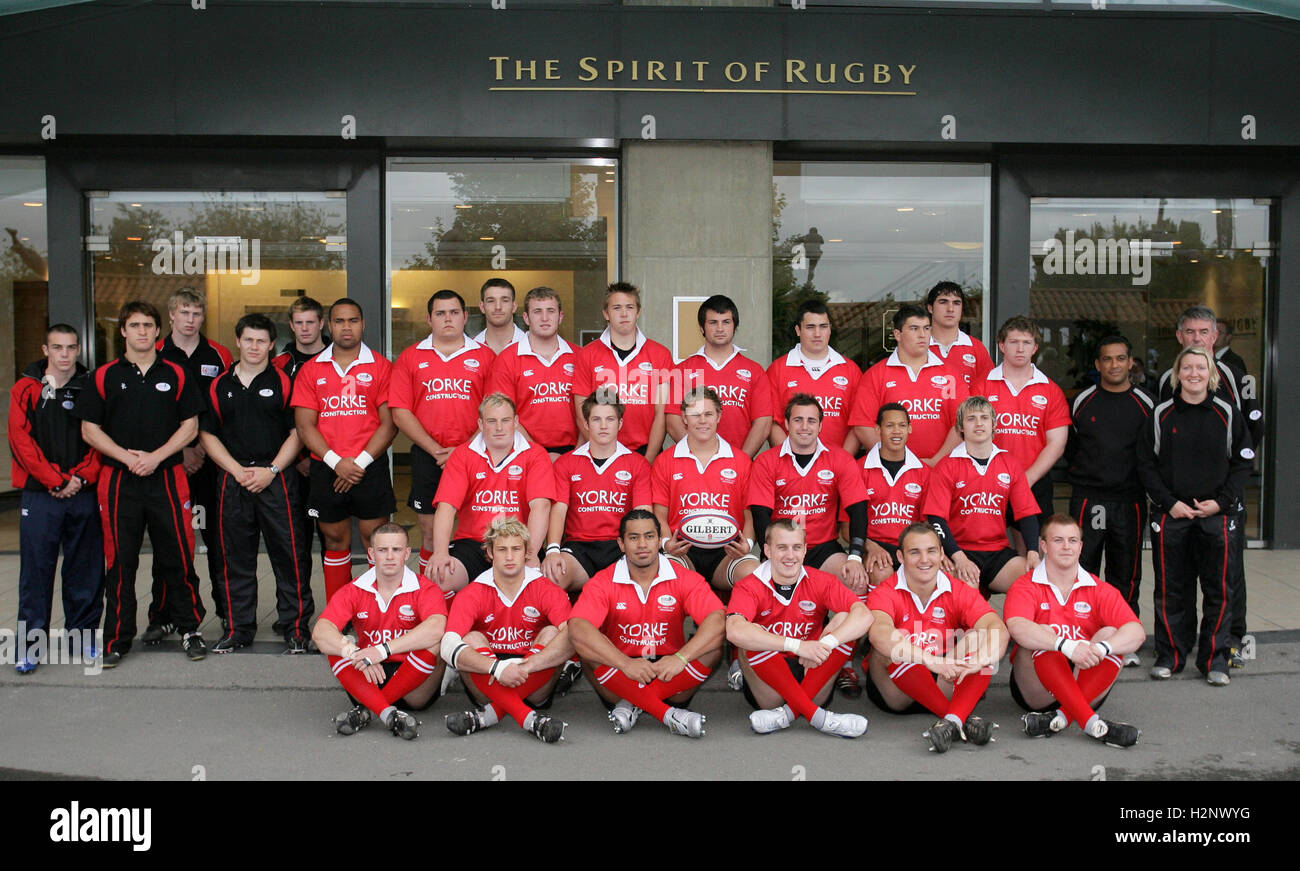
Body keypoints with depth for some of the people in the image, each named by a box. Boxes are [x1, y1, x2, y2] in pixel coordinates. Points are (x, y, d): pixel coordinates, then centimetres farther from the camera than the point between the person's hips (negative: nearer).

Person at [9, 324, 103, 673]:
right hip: (39, 495, -2)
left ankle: (83, 633, 19)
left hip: (84, 494, 2)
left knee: (86, 568, 7)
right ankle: (31, 643, 8)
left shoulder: (91, 389, 7)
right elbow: (21, 442, -4)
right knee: (36, 569, 0)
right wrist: (56, 481, -11)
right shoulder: (26, 390, 3)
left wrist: (81, 477, -9)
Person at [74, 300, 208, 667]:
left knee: (177, 556, 1)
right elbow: (89, 429, 5)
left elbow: (190, 426, 4)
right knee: (120, 560, 4)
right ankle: (117, 639, 15)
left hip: (167, 477, 0)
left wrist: (156, 456, -9)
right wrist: (126, 456, -9)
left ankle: (188, 628, 16)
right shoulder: (105, 376, 7)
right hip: (119, 481, 1)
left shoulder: (176, 374, 6)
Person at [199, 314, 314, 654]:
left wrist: (271, 470, -10)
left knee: (290, 554, -4)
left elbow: (297, 432, 0)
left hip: (277, 479, -3)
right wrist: (238, 471, -3)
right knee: (235, 558, 8)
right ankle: (238, 628, 20)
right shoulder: (219, 386, 11)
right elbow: (208, 435, 10)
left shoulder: (283, 383, 3)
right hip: (232, 479, 3)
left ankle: (295, 627, 6)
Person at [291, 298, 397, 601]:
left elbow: (389, 422, -2)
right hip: (326, 470, 2)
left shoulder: (380, 366, 2)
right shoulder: (311, 369, 7)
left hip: (371, 468, -2)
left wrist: (361, 461, -11)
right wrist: (336, 462, -11)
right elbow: (305, 426, 2)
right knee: (335, 541, 10)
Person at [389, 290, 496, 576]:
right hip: (427, 458, 1)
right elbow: (400, 413, 3)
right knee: (430, 531, 5)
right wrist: (436, 450, -7)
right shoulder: (411, 357, 8)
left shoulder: (485, 356, 6)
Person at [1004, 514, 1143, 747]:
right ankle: (1091, 723, -40)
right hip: (1036, 691, -2)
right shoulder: (1025, 587, -4)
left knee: (1111, 634, -19)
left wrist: (1100, 648, -34)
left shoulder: (1100, 591, 4)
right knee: (1041, 635, -28)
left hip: (1088, 690, 3)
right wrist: (1066, 645, -41)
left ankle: (1061, 718, -34)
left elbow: (1136, 631, -13)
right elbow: (1017, 628, -26)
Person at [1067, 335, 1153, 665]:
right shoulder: (1082, 402, 5)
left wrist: (1135, 476, 3)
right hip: (1087, 498, 0)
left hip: (1130, 499, 1)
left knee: (1126, 572, 7)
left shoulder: (1145, 404, 4)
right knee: (1082, 568, -1)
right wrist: (1087, 471, 7)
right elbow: (1067, 446, 13)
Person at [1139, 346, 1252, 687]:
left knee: (1219, 590, 2)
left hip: (1217, 516, 0)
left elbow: (1243, 462, 4)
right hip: (1171, 515, 0)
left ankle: (1214, 658, 14)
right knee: (1171, 590, 5)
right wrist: (1169, 503, -7)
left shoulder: (1227, 414, 4)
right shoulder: (1161, 415, 4)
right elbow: (1146, 464, 3)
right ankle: (1170, 656, 17)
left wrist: (1220, 501, -7)